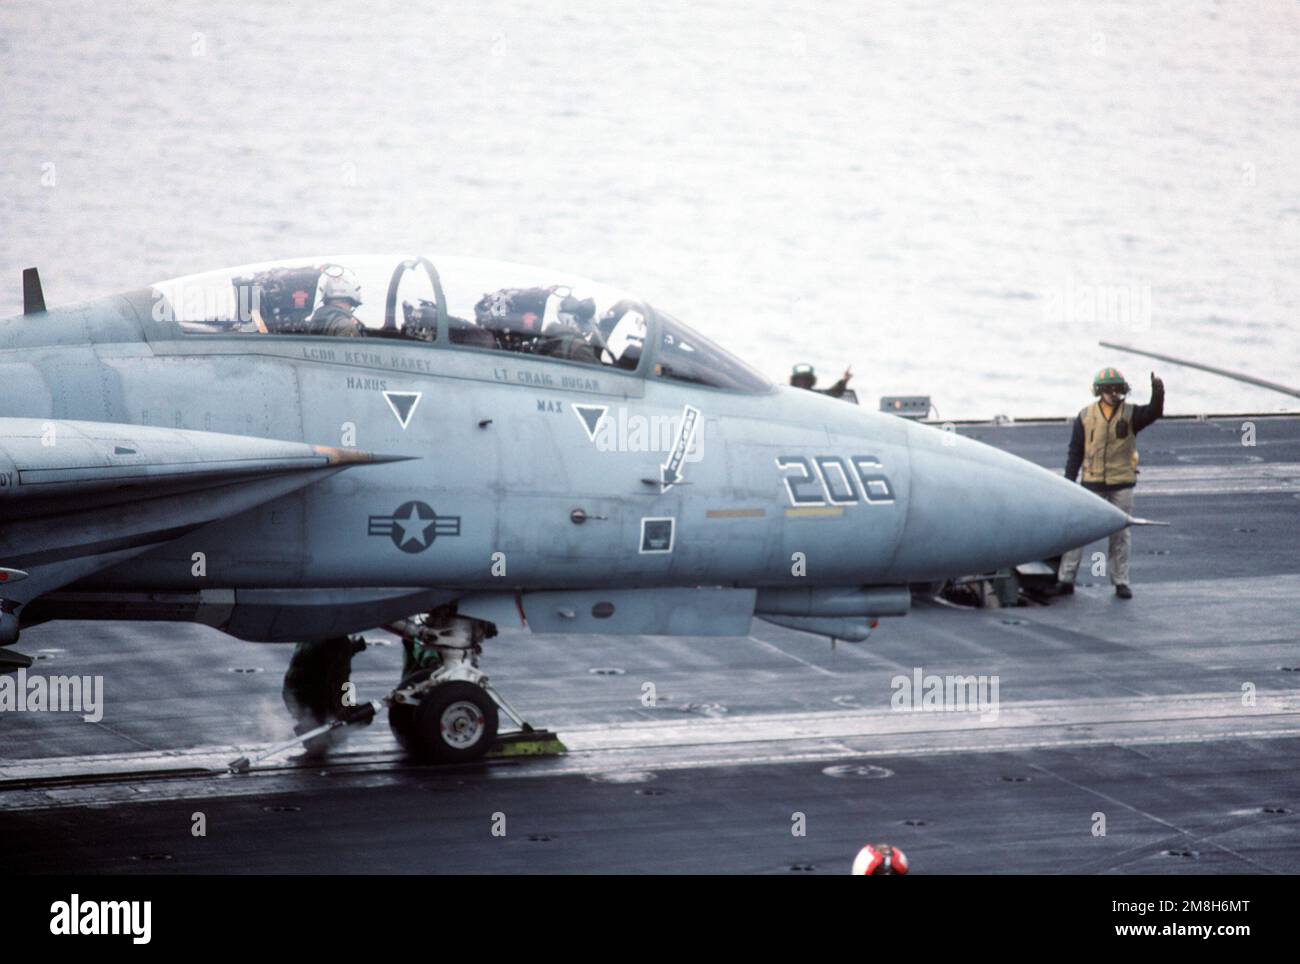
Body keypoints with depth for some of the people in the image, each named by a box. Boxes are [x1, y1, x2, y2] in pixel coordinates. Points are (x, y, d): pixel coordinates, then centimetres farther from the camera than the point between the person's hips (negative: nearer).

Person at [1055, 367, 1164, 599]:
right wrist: (1069, 482, 1)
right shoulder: (1085, 417, 2)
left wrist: (1158, 393, -40)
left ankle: (1120, 582, 13)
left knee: (1120, 534, 6)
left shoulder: (1130, 414, 0)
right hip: (1093, 482, 0)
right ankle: (1066, 579, 2)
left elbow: (1153, 413, -20)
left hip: (1122, 483, 0)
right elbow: (1075, 452, 5)